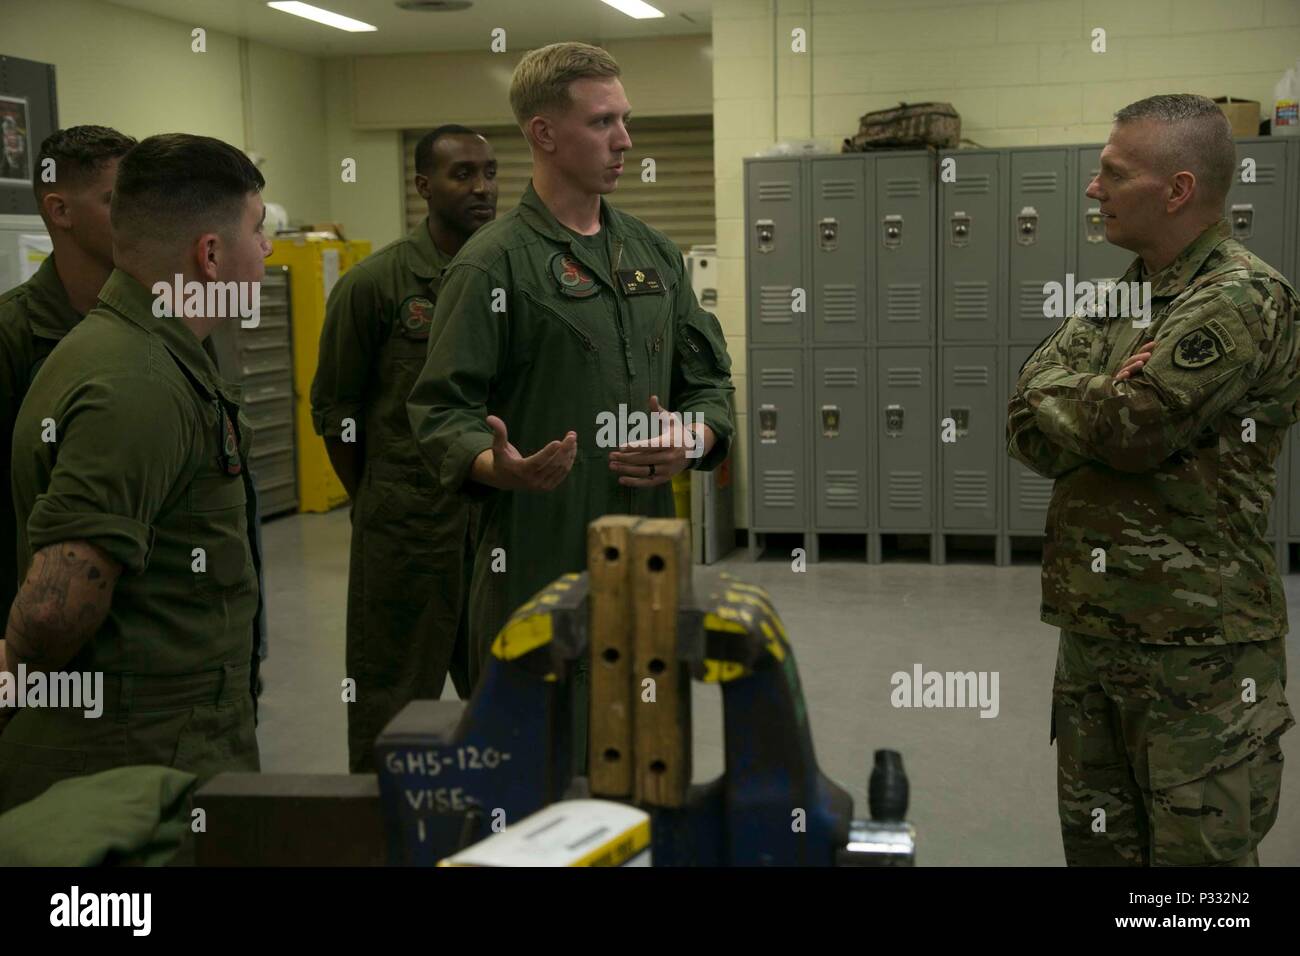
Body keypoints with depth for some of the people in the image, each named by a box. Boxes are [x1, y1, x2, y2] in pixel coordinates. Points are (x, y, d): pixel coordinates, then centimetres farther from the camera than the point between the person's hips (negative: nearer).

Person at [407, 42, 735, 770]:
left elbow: (710, 378, 16)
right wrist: (501, 466, -31)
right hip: (539, 560, -6)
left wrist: (692, 440, -5)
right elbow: (443, 411, -11)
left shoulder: (656, 253, 13)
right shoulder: (495, 263, -8)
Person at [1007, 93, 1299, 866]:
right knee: (1096, 841, 16)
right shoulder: (1121, 300, 13)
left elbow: (1125, 428, -22)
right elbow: (1032, 436, 4)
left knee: (1197, 853, 2)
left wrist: (1052, 389, -3)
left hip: (1199, 643, -8)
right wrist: (1101, 400, -15)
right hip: (1093, 628, 8)